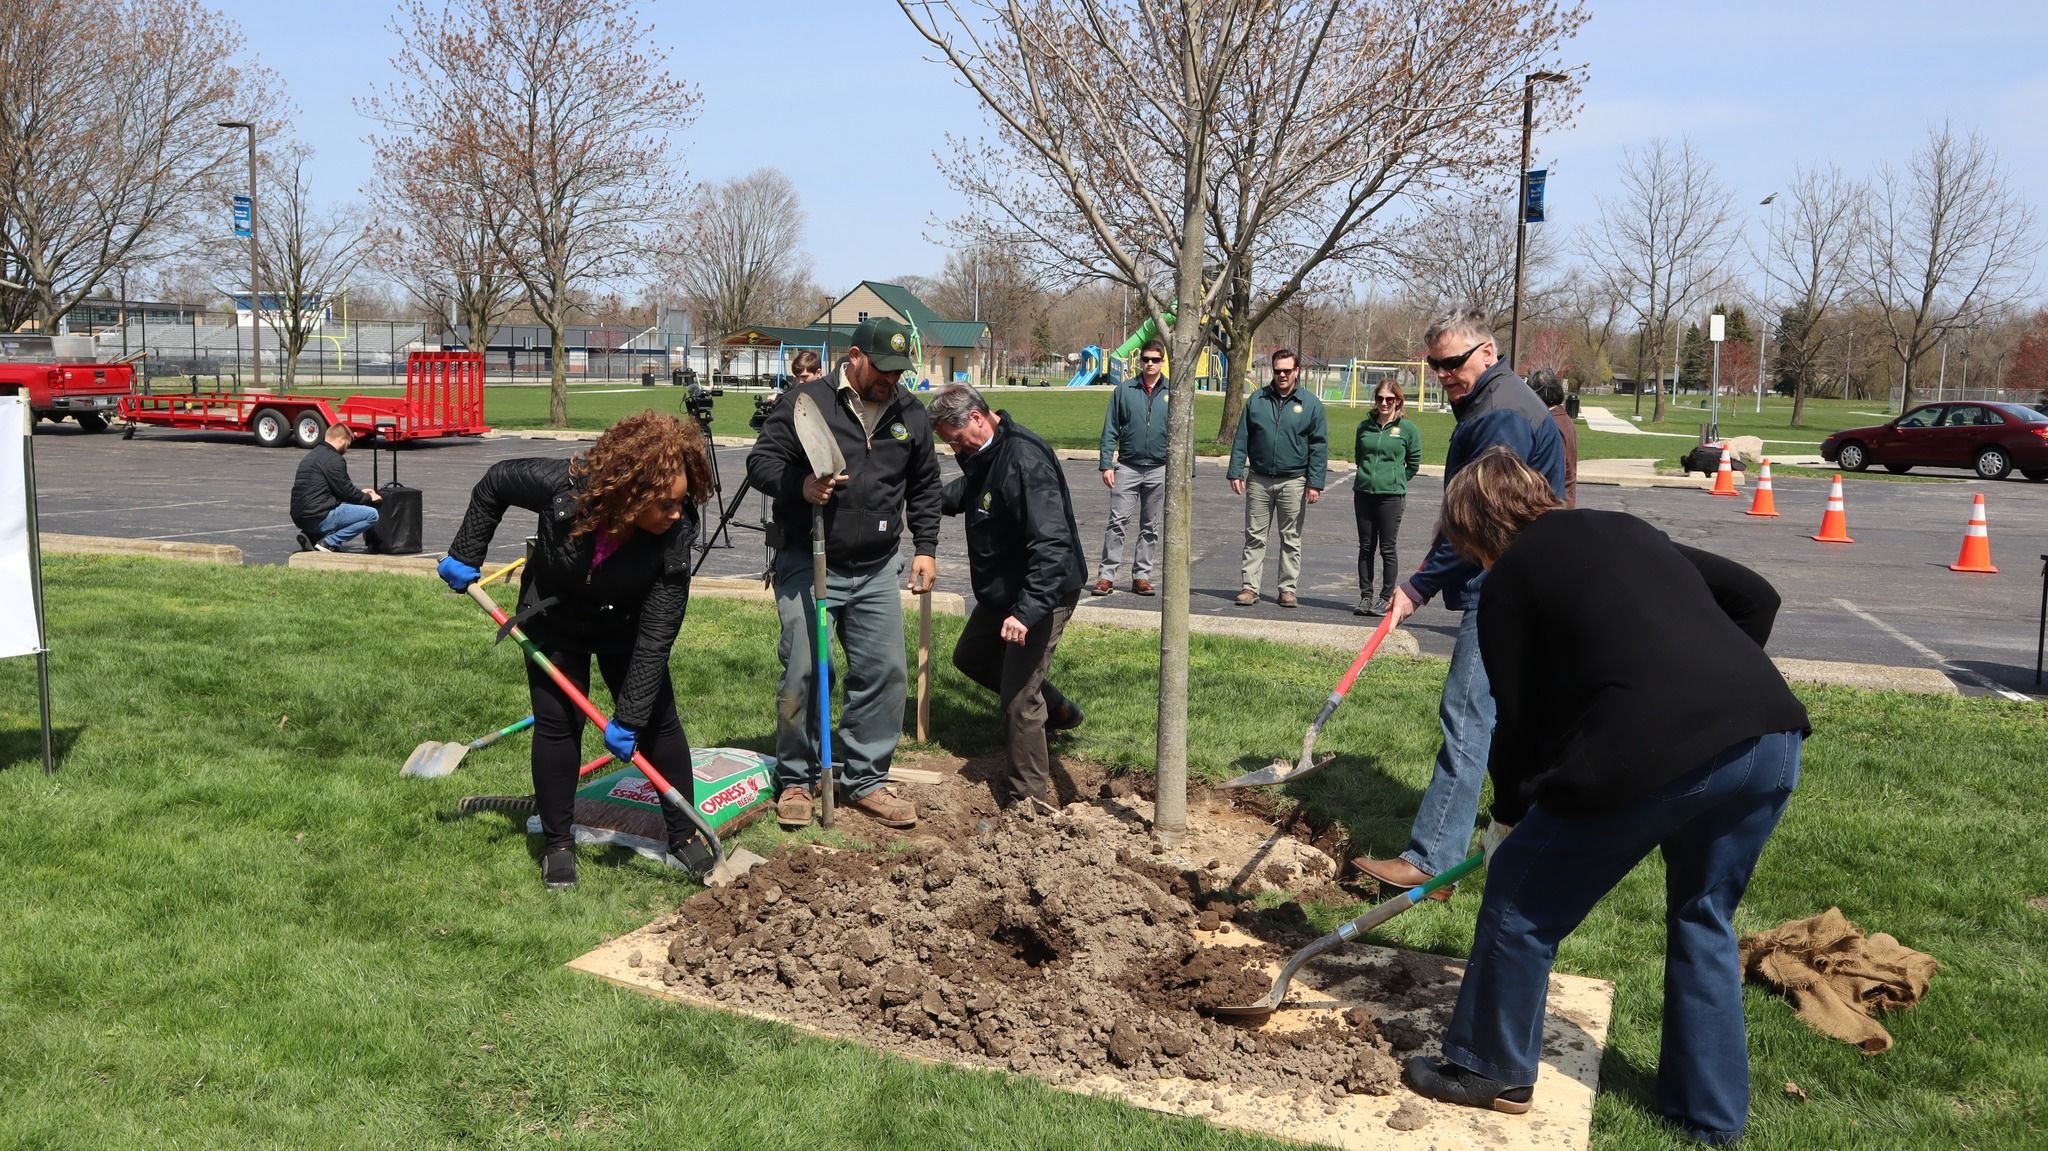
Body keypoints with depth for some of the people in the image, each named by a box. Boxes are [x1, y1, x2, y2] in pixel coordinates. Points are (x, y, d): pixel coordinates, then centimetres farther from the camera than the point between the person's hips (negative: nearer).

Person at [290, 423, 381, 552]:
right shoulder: (334, 459, -11)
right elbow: (346, 492, -8)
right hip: (318, 517, -10)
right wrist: (368, 498, 10)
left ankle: (311, 536, 11)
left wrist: (360, 492, 30)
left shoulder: (312, 455, 19)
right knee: (371, 514, -10)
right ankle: (328, 543, -12)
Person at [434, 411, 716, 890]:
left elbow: (655, 637, -29)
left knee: (658, 720, -1)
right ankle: (558, 843, 14)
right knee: (557, 723, -2)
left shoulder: (675, 536, -33)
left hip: (625, 625, 0)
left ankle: (684, 833, 16)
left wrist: (628, 718, -29)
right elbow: (496, 482, -12)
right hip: (554, 621, 0)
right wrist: (465, 556, -10)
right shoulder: (563, 486, -35)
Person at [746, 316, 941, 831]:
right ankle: (795, 780, 14)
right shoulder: (806, 401, -7)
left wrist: (925, 547, 10)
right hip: (807, 564, -4)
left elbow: (925, 486, 18)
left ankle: (865, 780, 19)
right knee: (803, 673, -4)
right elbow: (761, 461, -5)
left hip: (877, 571, 5)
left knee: (884, 673, 4)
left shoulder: (909, 412, 7)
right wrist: (799, 486, -24)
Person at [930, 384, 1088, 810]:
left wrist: (1028, 611, -40)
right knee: (970, 657, 26)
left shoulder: (1025, 460, -28)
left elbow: (1052, 544, -35)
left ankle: (1028, 800, 9)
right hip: (1001, 591, 11)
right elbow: (964, 491, 27)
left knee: (1018, 698, -7)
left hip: (1042, 594, -10)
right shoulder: (984, 455, 3)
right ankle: (1055, 709, 39)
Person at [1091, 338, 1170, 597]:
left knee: (1150, 527, 9)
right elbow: (1110, 431, 3)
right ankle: (1106, 575, -1)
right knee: (1117, 522, -5)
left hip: (1159, 470, 1)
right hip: (1127, 467, -1)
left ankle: (1142, 575, 18)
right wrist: (1106, 464, -4)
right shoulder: (1124, 390, 3)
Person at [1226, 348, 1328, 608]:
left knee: (1291, 538, 6)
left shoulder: (1311, 404, 1)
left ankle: (1288, 589, 13)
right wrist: (1235, 472, -1)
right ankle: (1250, 586, 9)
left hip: (1293, 482, -1)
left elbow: (1319, 447, 0)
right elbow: (1241, 439, 7)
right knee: (1254, 536, 4)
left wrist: (1314, 483, -7)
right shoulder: (1257, 400, 5)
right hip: (1259, 480, 1)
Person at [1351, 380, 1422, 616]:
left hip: (1392, 495, -4)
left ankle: (1387, 597, 8)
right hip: (1363, 492, 4)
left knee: (1388, 548, 1)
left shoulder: (1407, 428, -3)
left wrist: (1395, 481, 6)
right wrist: (1368, 476, 14)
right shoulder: (1365, 426, 7)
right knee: (1365, 547, 8)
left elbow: (1414, 463, 5)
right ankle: (1365, 596, 15)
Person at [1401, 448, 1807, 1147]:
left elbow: (1519, 718, 8)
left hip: (1655, 753, -7)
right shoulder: (1631, 532, 27)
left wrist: (1507, 817, 22)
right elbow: (1756, 596, 26)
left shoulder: (1511, 577, 8)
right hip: (1773, 737, 7)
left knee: (1521, 898, 14)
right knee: (1704, 917, 27)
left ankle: (1491, 1071, 29)